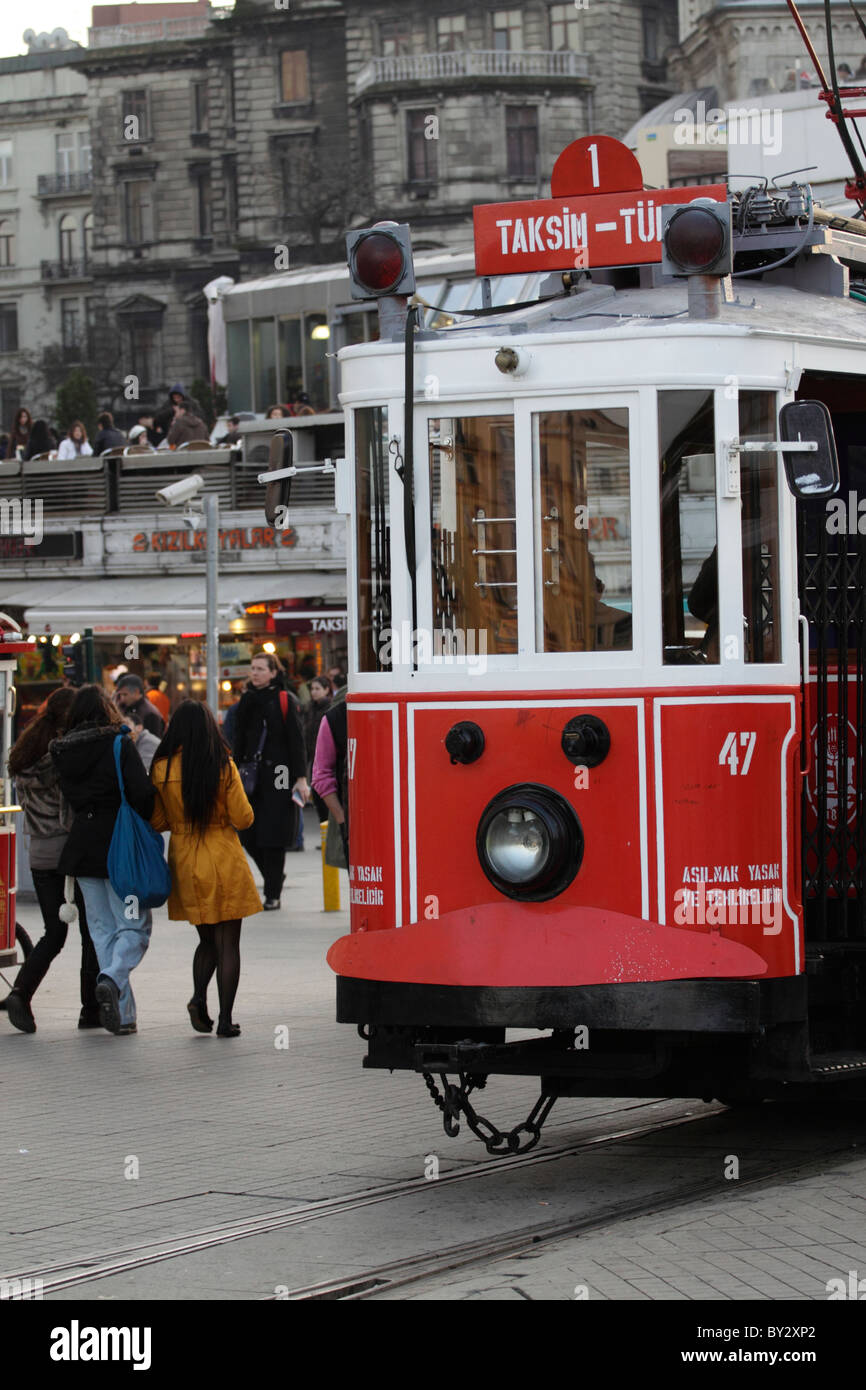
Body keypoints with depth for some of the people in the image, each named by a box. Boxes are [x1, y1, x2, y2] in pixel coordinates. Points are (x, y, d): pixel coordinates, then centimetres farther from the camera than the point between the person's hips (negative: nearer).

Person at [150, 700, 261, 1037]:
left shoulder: (162, 769, -4)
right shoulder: (223, 766, -9)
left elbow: (157, 822, 2)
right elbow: (243, 819, -7)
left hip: (185, 861, 3)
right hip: (224, 862, -3)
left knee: (208, 939, 19)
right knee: (228, 943, 4)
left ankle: (198, 997, -4)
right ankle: (225, 1019, 1)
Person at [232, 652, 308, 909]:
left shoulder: (283, 700, -4)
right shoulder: (247, 700, 11)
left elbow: (295, 740, -6)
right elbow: (239, 740, 15)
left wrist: (301, 778, -11)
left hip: (276, 775, -5)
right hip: (251, 775, 5)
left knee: (273, 834, -4)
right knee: (249, 836, 2)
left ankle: (273, 894, 4)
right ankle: (273, 878, 25)